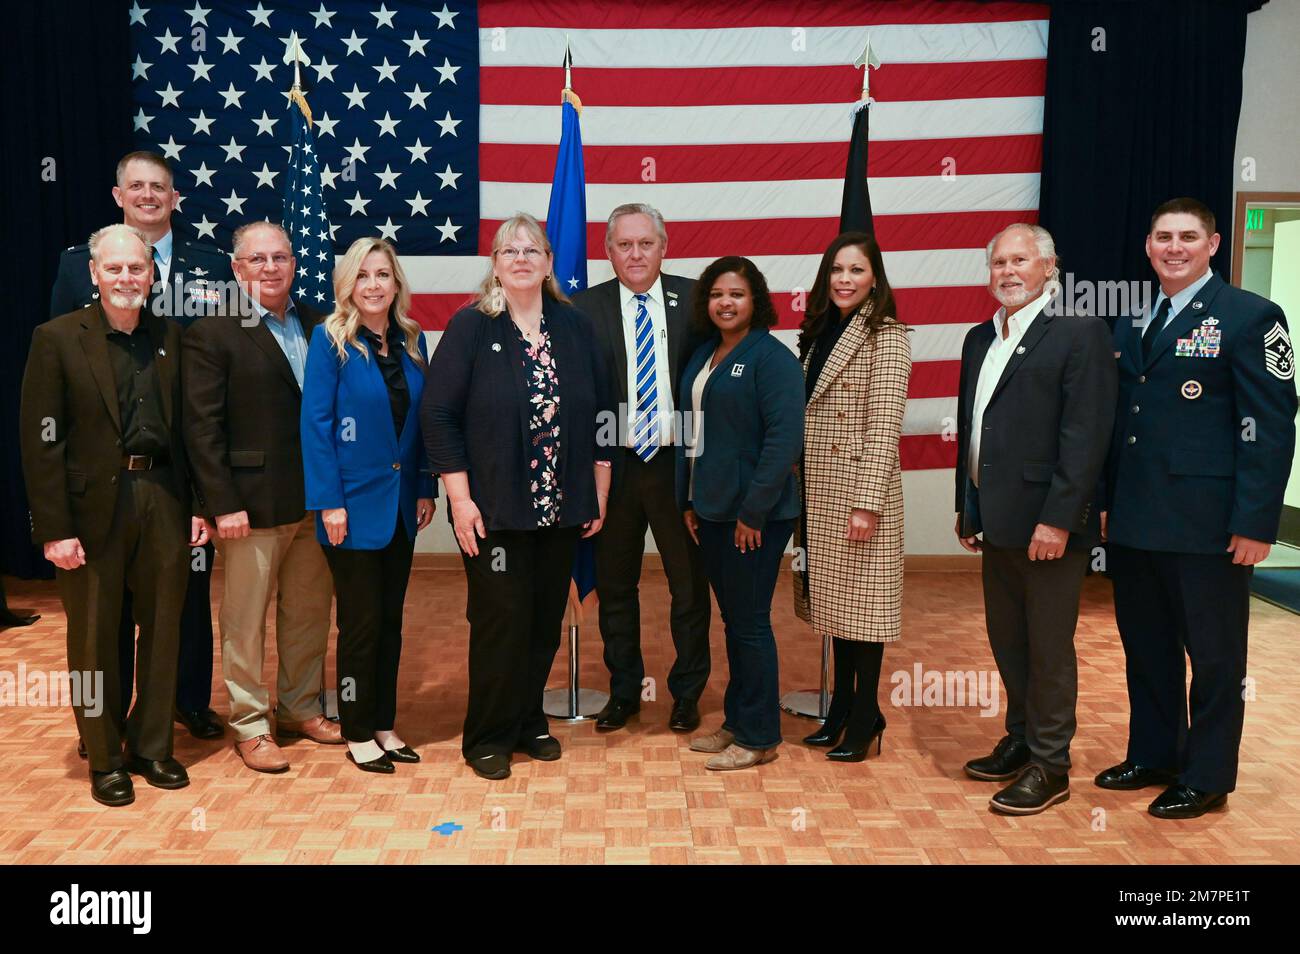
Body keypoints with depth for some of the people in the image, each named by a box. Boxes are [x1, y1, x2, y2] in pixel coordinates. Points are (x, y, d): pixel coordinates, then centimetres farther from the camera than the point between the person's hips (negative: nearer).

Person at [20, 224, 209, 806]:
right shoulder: (58, 339, -3)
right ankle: (104, 759, 24)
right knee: (95, 638, 9)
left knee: (162, 630, 11)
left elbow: (187, 427, 8)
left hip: (165, 501, 3)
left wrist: (199, 505, 3)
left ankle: (151, 748, 28)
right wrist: (54, 529, -12)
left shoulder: (170, 339, 8)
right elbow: (41, 441, -8)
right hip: (93, 505, -3)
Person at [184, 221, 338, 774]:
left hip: (316, 500, 5)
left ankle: (301, 708, 32)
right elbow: (202, 427, -9)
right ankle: (250, 726, 20)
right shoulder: (213, 334, -5)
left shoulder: (317, 325, 9)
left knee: (310, 613, 15)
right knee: (245, 619, 6)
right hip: (252, 504, -5)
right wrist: (223, 504, -14)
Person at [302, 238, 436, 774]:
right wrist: (329, 502, -16)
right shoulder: (331, 339, -7)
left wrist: (425, 489, 4)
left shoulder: (411, 341, 7)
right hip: (354, 505, -5)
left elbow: (421, 421, 10)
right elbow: (316, 422, -11)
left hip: (401, 505, 5)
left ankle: (384, 725, 26)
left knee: (391, 620, 13)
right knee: (361, 623, 3)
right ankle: (358, 735, 18)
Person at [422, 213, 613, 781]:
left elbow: (600, 413, 10)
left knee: (546, 621, 12)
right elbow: (438, 414, -7)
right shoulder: (471, 327, -4)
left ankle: (528, 721, 30)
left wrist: (599, 493, 7)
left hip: (562, 508, 4)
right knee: (501, 622, 2)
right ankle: (488, 736, 19)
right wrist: (460, 499, -13)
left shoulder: (576, 327, 6)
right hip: (493, 510, -4)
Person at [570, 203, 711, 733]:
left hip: (680, 464, 0)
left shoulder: (694, 300, 1)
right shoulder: (586, 307, 0)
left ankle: (687, 693, 29)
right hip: (614, 466, 0)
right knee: (615, 585, 12)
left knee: (690, 584, 10)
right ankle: (623, 692, 31)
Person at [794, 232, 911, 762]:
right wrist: (796, 489, 11)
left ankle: (865, 718, 14)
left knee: (860, 599, 1)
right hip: (817, 488, 7)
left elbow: (884, 426, -16)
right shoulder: (820, 332, 13)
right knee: (831, 596, 13)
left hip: (858, 486, -7)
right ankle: (842, 708, 26)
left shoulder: (886, 337, -9)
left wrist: (867, 501, -21)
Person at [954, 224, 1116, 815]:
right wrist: (967, 508, 15)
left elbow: (1086, 436, -15)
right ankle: (1021, 740, 34)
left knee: (1048, 648, 4)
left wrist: (1058, 519, -20)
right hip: (997, 522, 7)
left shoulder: (1080, 334, -9)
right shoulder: (980, 339, 14)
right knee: (1006, 641, 17)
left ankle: (1050, 766, 18)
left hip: (1048, 524, -7)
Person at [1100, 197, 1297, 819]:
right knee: (1145, 647, 16)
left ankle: (1206, 778, 21)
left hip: (1206, 526, -6)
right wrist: (1107, 501, 11)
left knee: (1214, 655, 7)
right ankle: (1153, 755, 32)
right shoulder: (1130, 327, 14)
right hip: (1134, 523, 6)